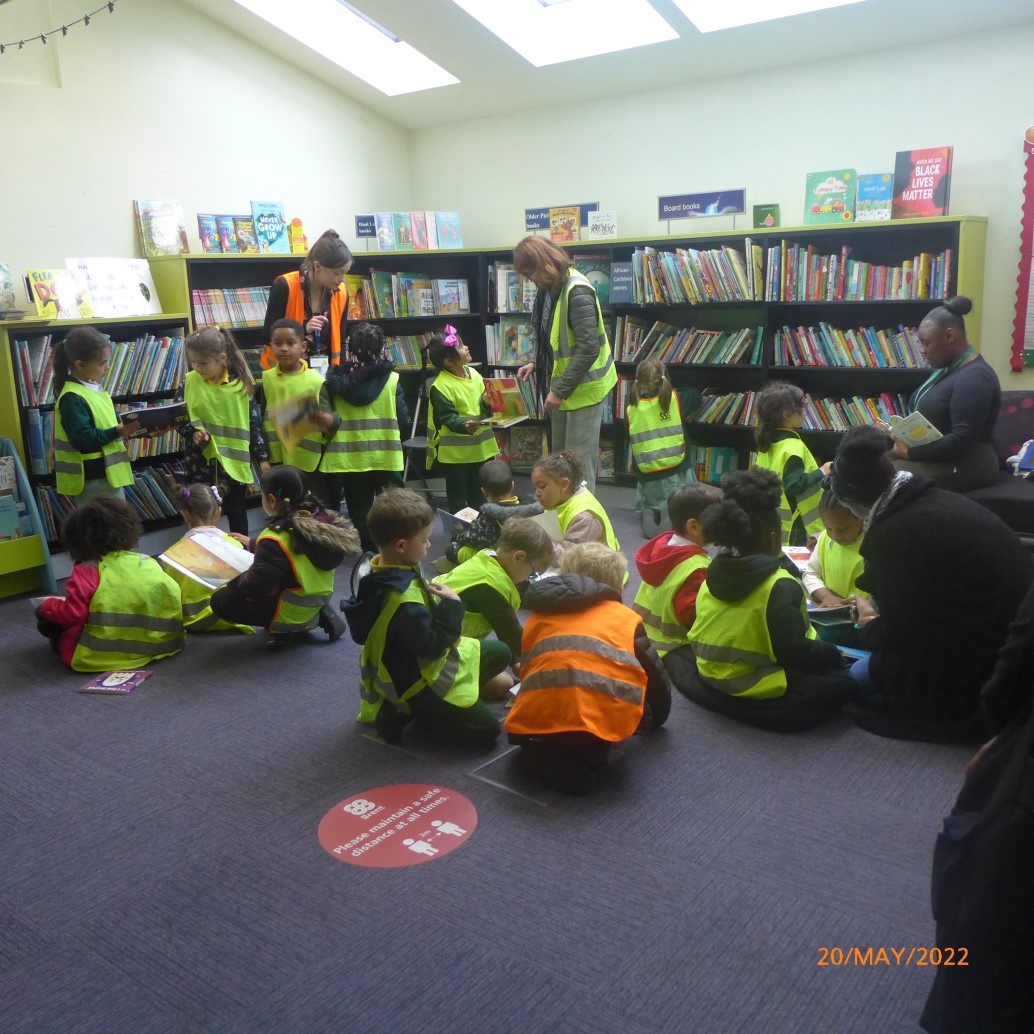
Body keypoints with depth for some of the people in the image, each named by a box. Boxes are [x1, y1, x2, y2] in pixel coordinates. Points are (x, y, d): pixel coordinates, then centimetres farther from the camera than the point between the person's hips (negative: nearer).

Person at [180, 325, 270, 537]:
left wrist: (263, 457, -2)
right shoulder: (189, 382, -5)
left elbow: (254, 422, -2)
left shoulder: (241, 383, -8)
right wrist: (193, 432, -18)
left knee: (236, 511, 13)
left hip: (234, 458, -1)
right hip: (201, 460, 1)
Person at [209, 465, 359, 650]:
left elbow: (256, 586, -26)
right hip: (320, 598, 8)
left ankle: (289, 629, -3)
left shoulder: (275, 539, -28)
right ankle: (315, 617, 10)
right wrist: (253, 544, 24)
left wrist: (232, 580, -4)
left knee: (220, 600, 0)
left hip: (294, 611, -8)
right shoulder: (319, 517, -5)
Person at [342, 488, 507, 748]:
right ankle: (405, 712, -2)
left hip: (411, 663, 10)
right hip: (417, 678, -10)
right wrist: (451, 606, -23)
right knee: (486, 729, -9)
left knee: (499, 652, 20)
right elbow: (432, 646, -29)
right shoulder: (403, 600, -34)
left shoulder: (385, 574, -3)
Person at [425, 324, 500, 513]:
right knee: (458, 499, 5)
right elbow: (448, 417, -22)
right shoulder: (441, 386, -17)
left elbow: (484, 402, 13)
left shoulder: (473, 373, 4)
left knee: (480, 496, 19)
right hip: (455, 452, -7)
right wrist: (465, 426, -39)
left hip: (480, 447, 7)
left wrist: (490, 405, -9)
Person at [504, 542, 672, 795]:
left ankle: (545, 755, 1)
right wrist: (657, 716, 47)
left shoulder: (538, 615, 26)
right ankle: (588, 757, 5)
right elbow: (654, 672, 28)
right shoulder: (626, 617, 21)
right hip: (603, 722, -1)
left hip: (536, 721, 2)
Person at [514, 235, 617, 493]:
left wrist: (559, 389, -24)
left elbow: (588, 348, -26)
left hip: (582, 388, -10)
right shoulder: (551, 287, 6)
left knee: (579, 463, -2)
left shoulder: (577, 291, -22)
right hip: (562, 386, 10)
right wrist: (537, 364, 4)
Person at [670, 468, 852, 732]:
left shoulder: (714, 573, -2)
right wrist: (832, 653, -2)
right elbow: (795, 654, -21)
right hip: (757, 693, -7)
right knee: (839, 682, 2)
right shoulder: (781, 587, -22)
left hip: (708, 679, 7)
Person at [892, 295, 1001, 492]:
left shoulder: (975, 377, -16)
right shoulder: (946, 367, 13)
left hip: (963, 467, -9)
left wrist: (910, 452, -21)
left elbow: (962, 440, -24)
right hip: (935, 458, 9)